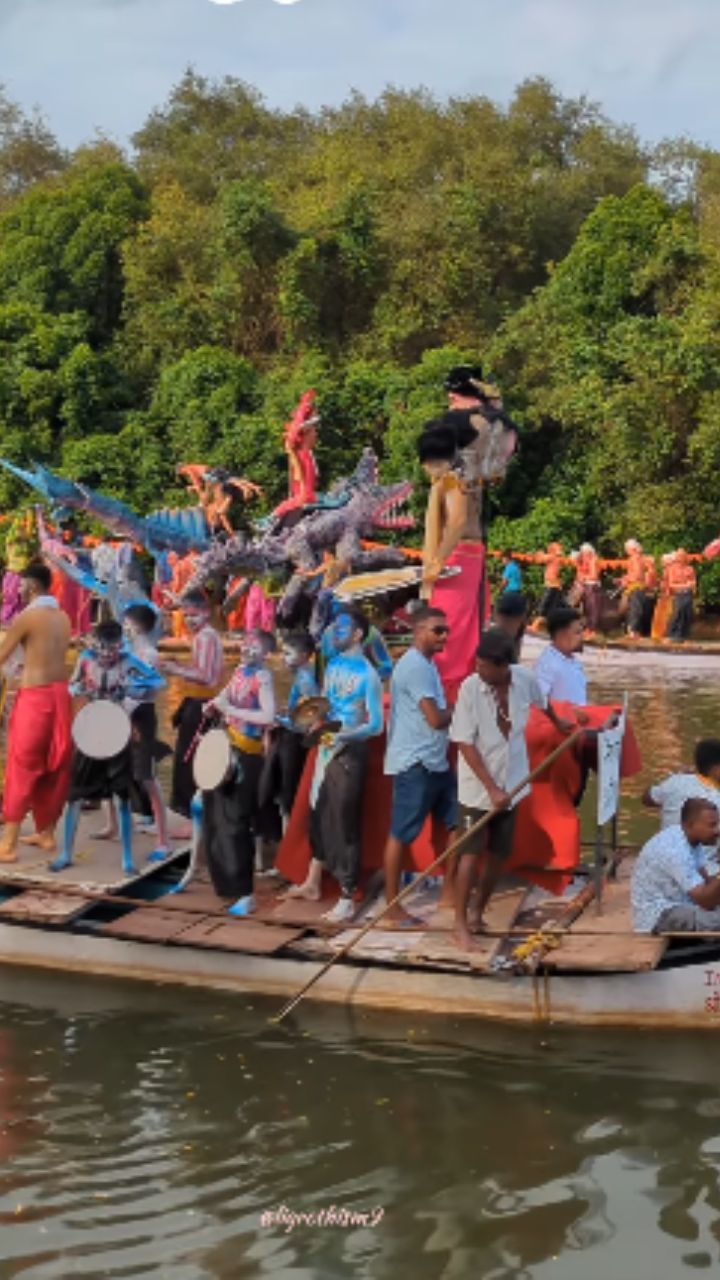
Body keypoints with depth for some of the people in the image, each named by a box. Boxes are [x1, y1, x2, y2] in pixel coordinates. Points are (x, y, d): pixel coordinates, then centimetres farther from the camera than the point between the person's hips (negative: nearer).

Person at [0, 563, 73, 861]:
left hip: (35, 697, -7)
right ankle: (47, 832, 24)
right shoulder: (63, 618, 9)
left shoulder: (26, 617, -11)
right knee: (55, 767, 15)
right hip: (61, 693, 7)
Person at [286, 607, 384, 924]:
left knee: (345, 822, -4)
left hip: (351, 752, -8)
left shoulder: (368, 674, -15)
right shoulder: (332, 666, 8)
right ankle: (312, 882, 32)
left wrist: (343, 735, -31)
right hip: (326, 749, 8)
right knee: (319, 816, 17)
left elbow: (376, 724, -18)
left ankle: (347, 898, 1)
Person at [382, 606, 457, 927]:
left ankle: (449, 892, 24)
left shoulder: (428, 664, 16)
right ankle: (392, 908, 5)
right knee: (401, 834, -2)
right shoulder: (414, 665, -17)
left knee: (458, 822, 14)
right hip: (414, 764, -10)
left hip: (436, 761, 10)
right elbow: (436, 719, -20)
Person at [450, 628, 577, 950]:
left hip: (511, 785, 4)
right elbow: (465, 744, -18)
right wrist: (492, 789, -20)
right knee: (471, 854, -5)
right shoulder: (470, 688, -20)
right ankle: (460, 924, 4)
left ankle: (479, 914, 26)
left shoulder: (525, 679, -9)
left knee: (498, 854, 11)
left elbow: (540, 701, 17)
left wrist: (559, 723, 36)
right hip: (477, 787, -4)